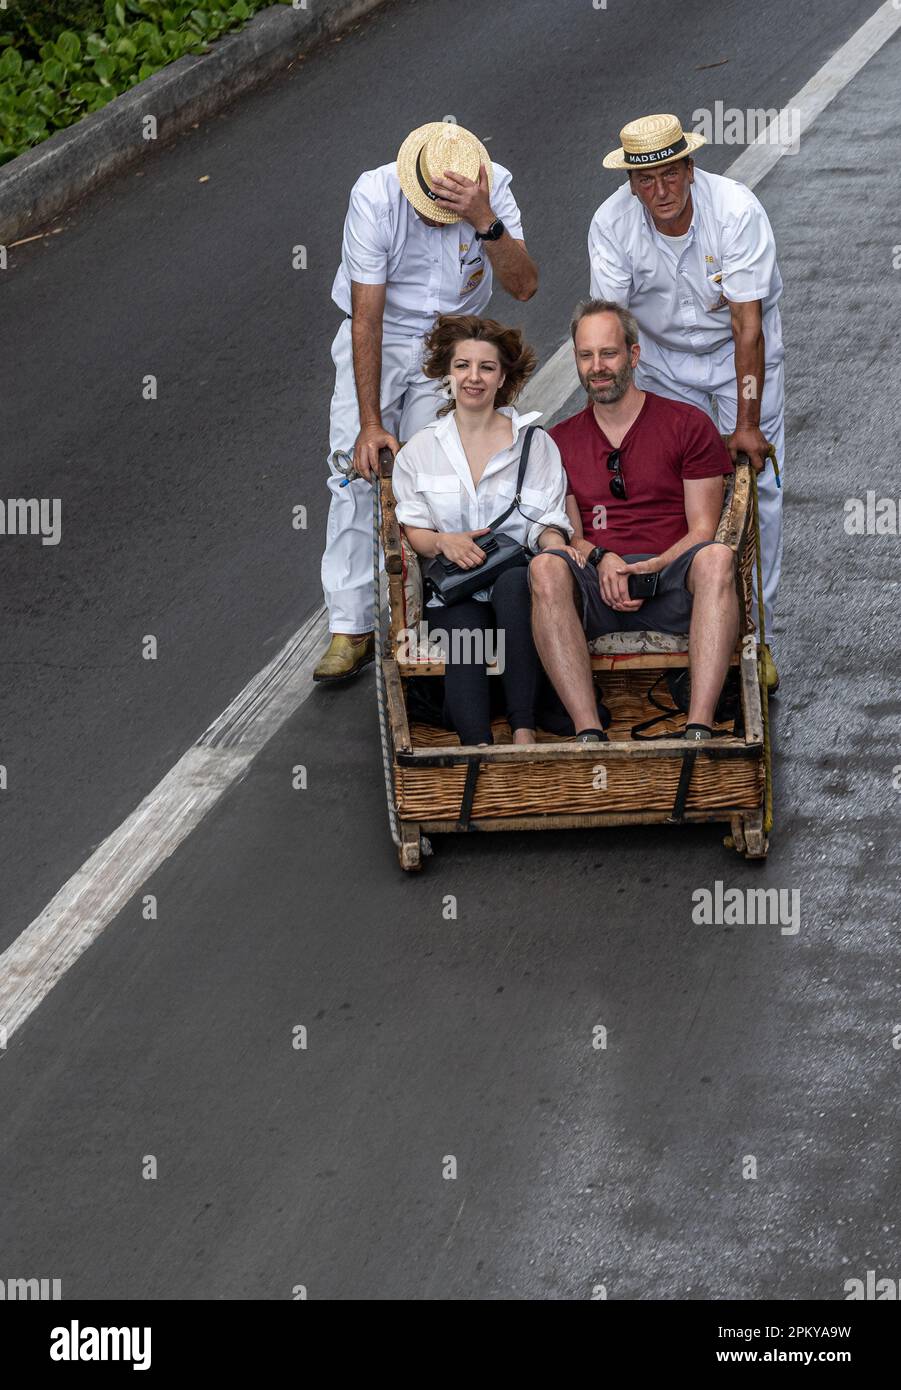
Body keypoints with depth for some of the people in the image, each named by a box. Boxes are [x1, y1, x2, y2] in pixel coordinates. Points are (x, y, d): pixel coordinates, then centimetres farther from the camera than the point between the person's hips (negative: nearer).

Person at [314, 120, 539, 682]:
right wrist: (370, 423, -27)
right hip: (377, 339, -1)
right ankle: (350, 630, -12)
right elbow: (366, 315, -24)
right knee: (358, 471, -14)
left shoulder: (494, 189, -18)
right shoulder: (375, 194, -24)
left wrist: (485, 221, -43)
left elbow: (524, 285, -26)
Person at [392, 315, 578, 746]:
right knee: (466, 635, -35)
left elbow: (547, 522, 8)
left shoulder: (535, 443, 13)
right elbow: (414, 529, 11)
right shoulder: (420, 450, 15)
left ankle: (524, 732, -43)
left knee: (514, 580, -38)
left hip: (518, 581, -1)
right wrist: (443, 542, -12)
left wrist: (555, 545, -16)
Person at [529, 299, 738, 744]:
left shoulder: (689, 424, 11)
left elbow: (702, 530, 5)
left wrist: (654, 566, -14)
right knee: (546, 567, -33)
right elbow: (569, 533, 13)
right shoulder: (561, 440, 20)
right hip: (595, 589, 1)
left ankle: (699, 729, -46)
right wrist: (602, 560, -11)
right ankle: (588, 734, -42)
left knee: (716, 557, -35)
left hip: (670, 579, -1)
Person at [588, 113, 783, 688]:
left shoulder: (738, 211, -30)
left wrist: (747, 424, -30)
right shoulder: (612, 223, -22)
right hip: (662, 355, 2)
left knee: (756, 484, -8)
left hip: (738, 348, -2)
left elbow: (747, 324, -29)